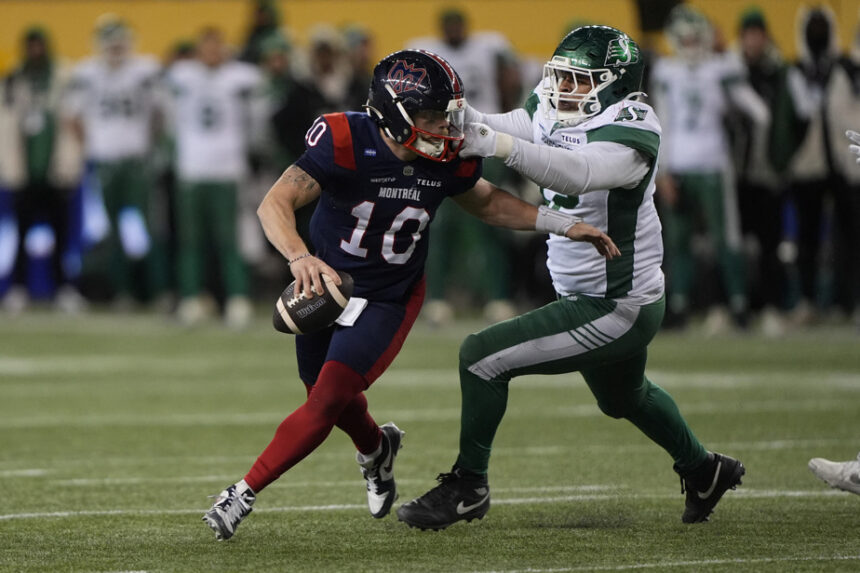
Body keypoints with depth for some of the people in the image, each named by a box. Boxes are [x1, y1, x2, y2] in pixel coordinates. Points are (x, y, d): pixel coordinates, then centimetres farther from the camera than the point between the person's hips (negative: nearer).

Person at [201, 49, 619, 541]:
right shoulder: (346, 142, -28)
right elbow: (275, 204, -36)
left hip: (389, 298, 0)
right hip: (326, 281, 0)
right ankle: (376, 448, 53)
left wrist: (564, 225, -1)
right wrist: (300, 257, -55)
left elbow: (486, 201, 7)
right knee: (329, 395, 19)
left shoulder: (448, 158, -15)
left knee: (326, 403, -14)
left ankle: (243, 495, -3)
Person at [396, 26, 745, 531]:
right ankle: (705, 471, 55)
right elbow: (504, 129, -12)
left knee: (483, 357, -13)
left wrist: (497, 143, -54)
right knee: (625, 397, 34)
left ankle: (468, 487, -1)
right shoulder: (553, 115, -1)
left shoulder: (630, 133, -25)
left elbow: (579, 172, -43)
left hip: (615, 310, -10)